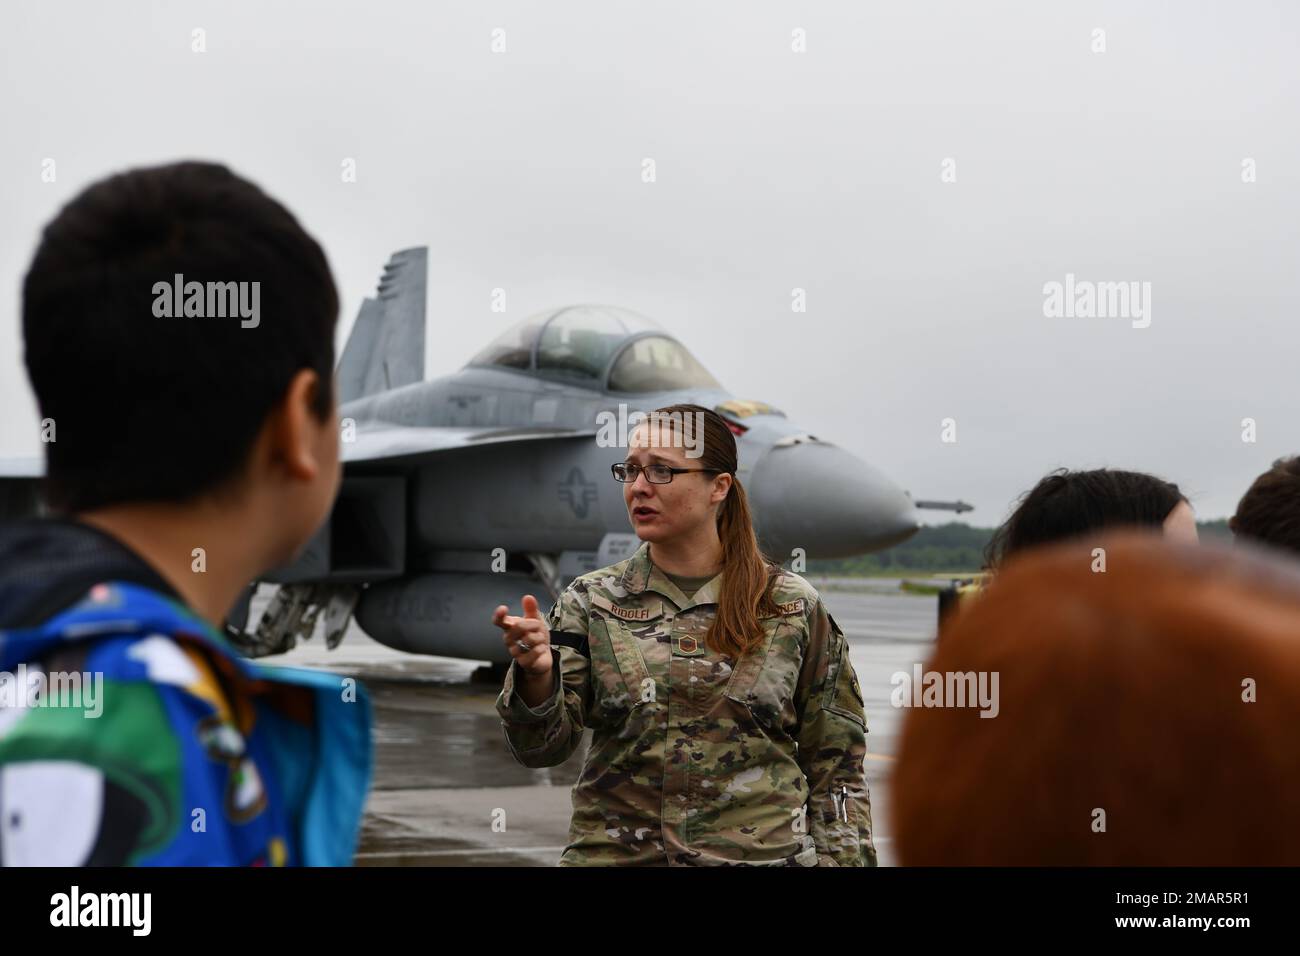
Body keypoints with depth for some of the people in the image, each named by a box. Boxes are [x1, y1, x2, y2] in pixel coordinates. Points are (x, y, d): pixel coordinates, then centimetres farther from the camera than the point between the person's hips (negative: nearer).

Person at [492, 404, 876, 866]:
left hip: (763, 851, -1)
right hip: (613, 851, 1)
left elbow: (835, 765, 3)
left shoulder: (793, 607, -2)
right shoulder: (591, 601, 0)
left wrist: (840, 857, -4)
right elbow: (542, 746, -7)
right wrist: (537, 676, -26)